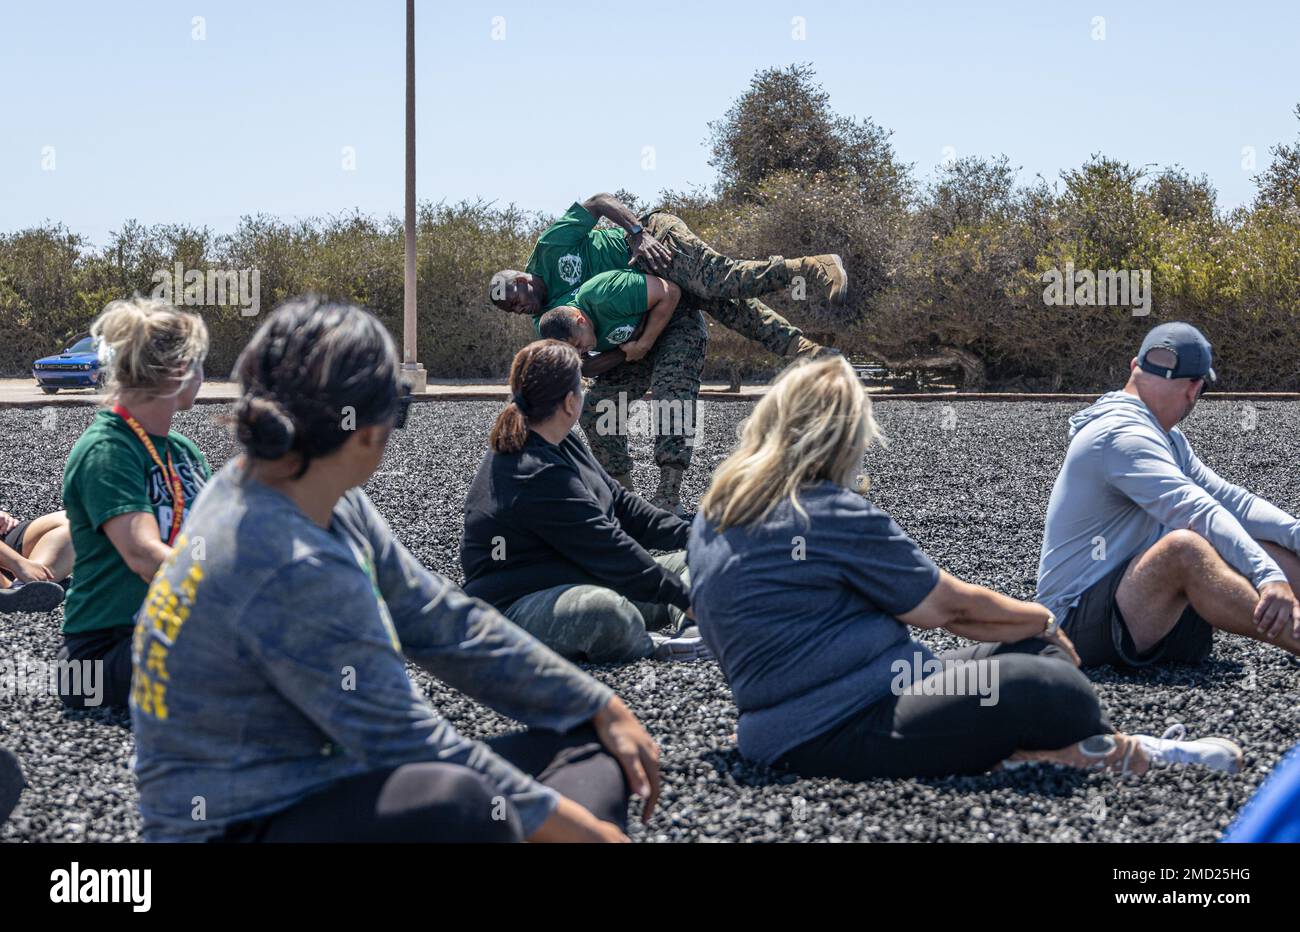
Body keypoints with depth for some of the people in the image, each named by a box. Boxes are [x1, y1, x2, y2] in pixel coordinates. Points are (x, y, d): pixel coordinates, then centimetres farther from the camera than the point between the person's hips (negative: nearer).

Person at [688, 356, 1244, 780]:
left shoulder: (714, 514, 13)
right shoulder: (833, 514, -12)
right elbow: (952, 605, -3)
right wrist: (1043, 619, 15)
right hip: (840, 733, -10)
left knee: (1028, 651, 13)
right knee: (1056, 691, -25)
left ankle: (1019, 750, -10)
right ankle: (1121, 754, 0)